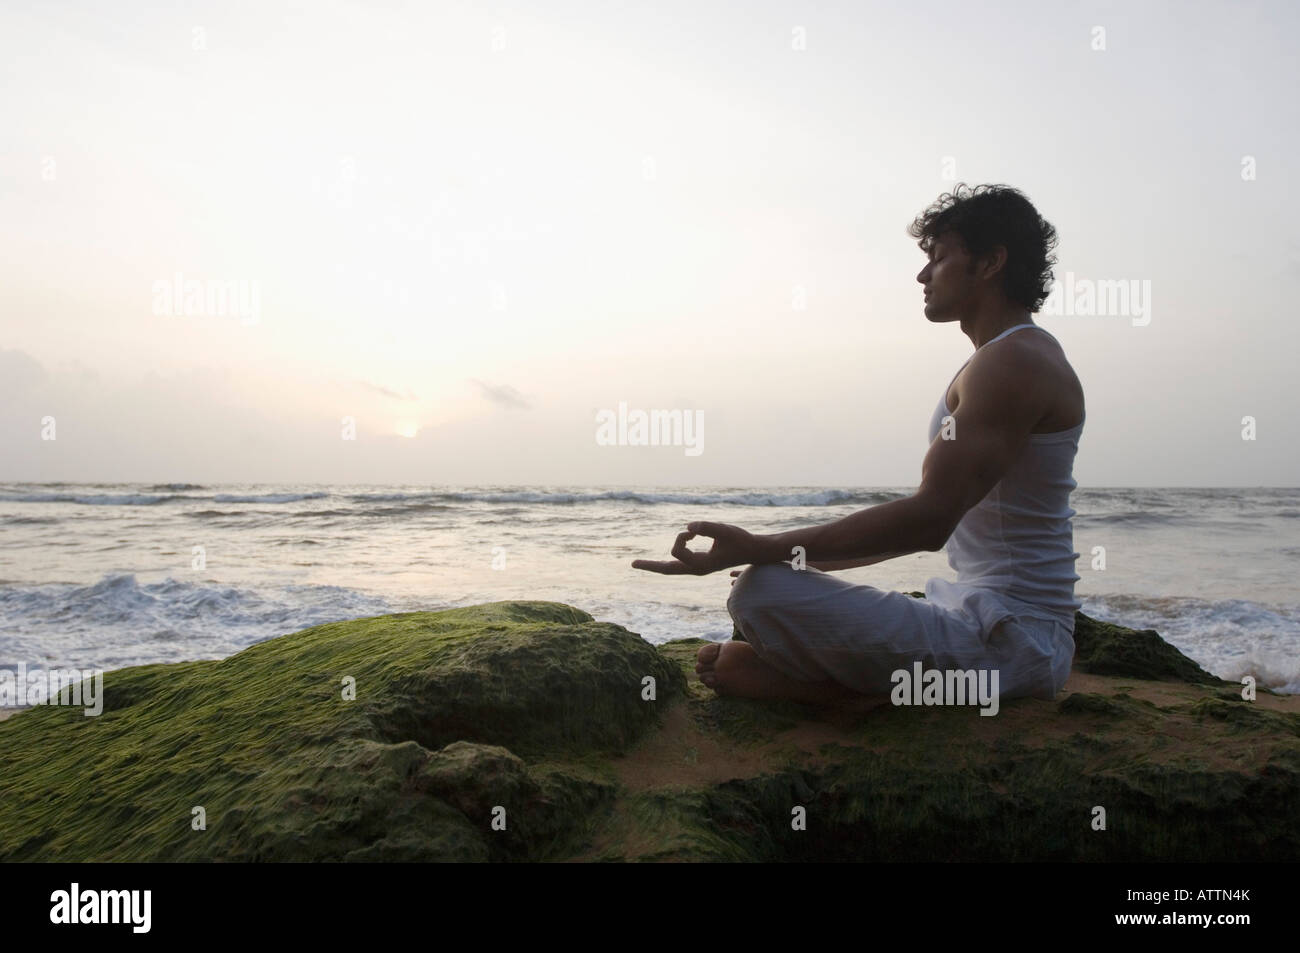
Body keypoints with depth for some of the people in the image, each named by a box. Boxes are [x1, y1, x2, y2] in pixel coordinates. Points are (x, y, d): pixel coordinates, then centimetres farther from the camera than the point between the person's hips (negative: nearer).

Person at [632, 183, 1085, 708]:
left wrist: (758, 550, -25)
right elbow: (932, 521, 20)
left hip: (1007, 641, -11)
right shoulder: (1001, 361, 19)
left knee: (762, 593, -27)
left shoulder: (1015, 361, -14)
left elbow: (928, 520, -25)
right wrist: (794, 560, 18)